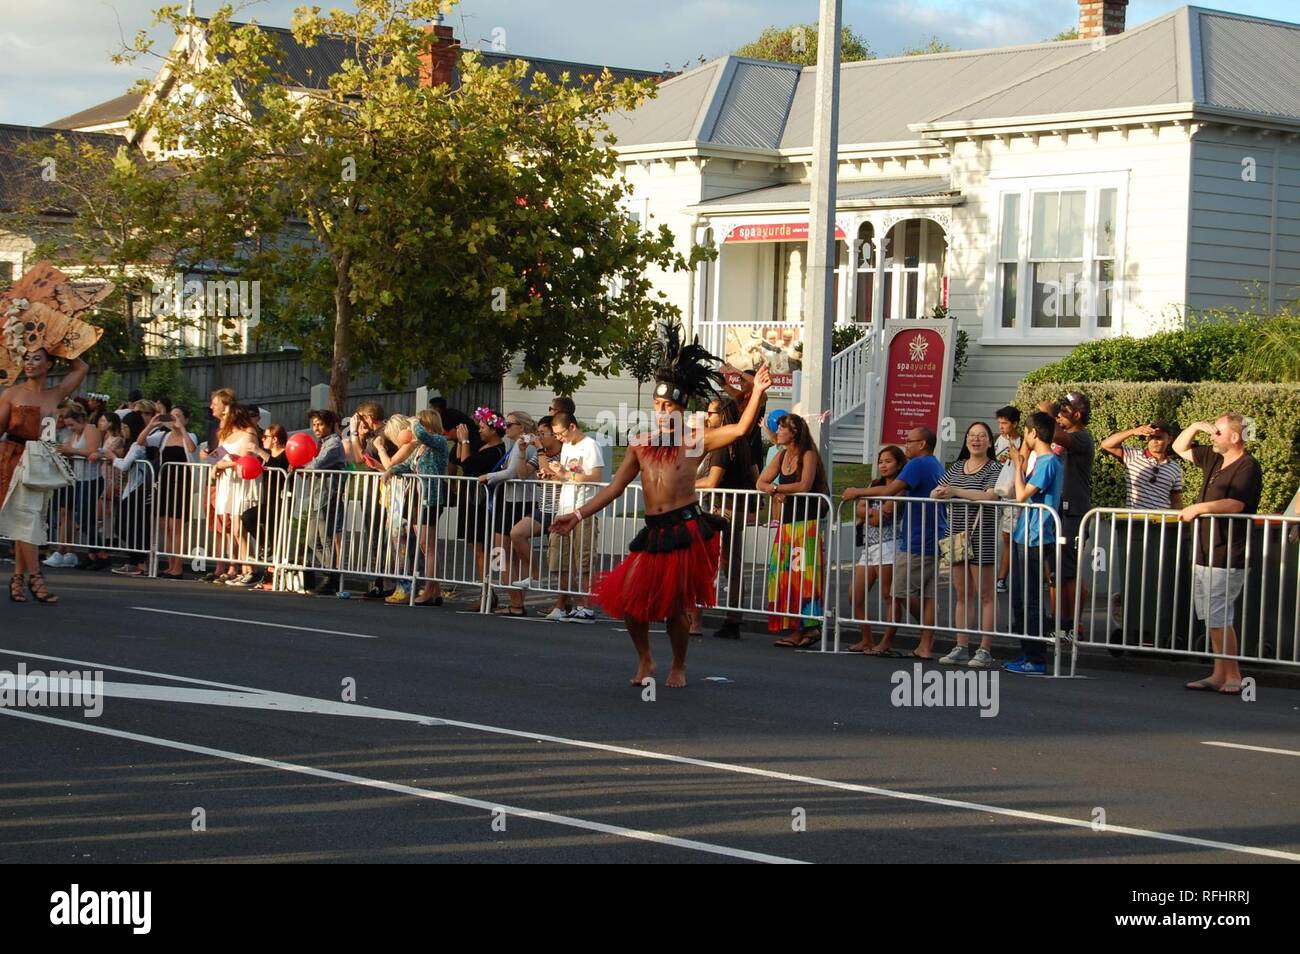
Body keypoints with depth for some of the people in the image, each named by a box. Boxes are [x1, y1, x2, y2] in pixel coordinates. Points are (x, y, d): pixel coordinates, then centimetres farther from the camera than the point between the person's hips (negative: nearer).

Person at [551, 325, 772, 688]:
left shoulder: (694, 442, 0)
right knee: (628, 599, -4)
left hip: (685, 529, -4)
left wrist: (756, 393, -17)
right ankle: (645, 661, 19)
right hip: (653, 531, 4)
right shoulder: (640, 444, 10)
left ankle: (678, 667, 21)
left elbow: (739, 430, -8)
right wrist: (578, 514, 7)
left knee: (674, 606, -2)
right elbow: (614, 488, 12)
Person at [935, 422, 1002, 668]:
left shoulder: (994, 469, -3)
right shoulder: (957, 467, 16)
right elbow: (934, 493, 17)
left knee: (984, 594, -4)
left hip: (981, 537, -6)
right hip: (956, 535, 6)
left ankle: (985, 651, -3)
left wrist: (956, 492, -22)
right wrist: (940, 493, -8)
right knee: (962, 594, 10)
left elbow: (990, 495, -20)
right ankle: (961, 648, 14)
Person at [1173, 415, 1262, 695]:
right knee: (1213, 619, 9)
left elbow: (1235, 504, -24)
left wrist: (1198, 509, -19)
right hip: (1205, 553, 9)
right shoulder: (1214, 459, 15)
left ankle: (1233, 676, -4)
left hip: (1225, 557, -9)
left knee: (1219, 619, -10)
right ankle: (1219, 675, 13)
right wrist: (1196, 427, 11)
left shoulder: (1247, 467, -11)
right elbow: (1180, 448, 28)